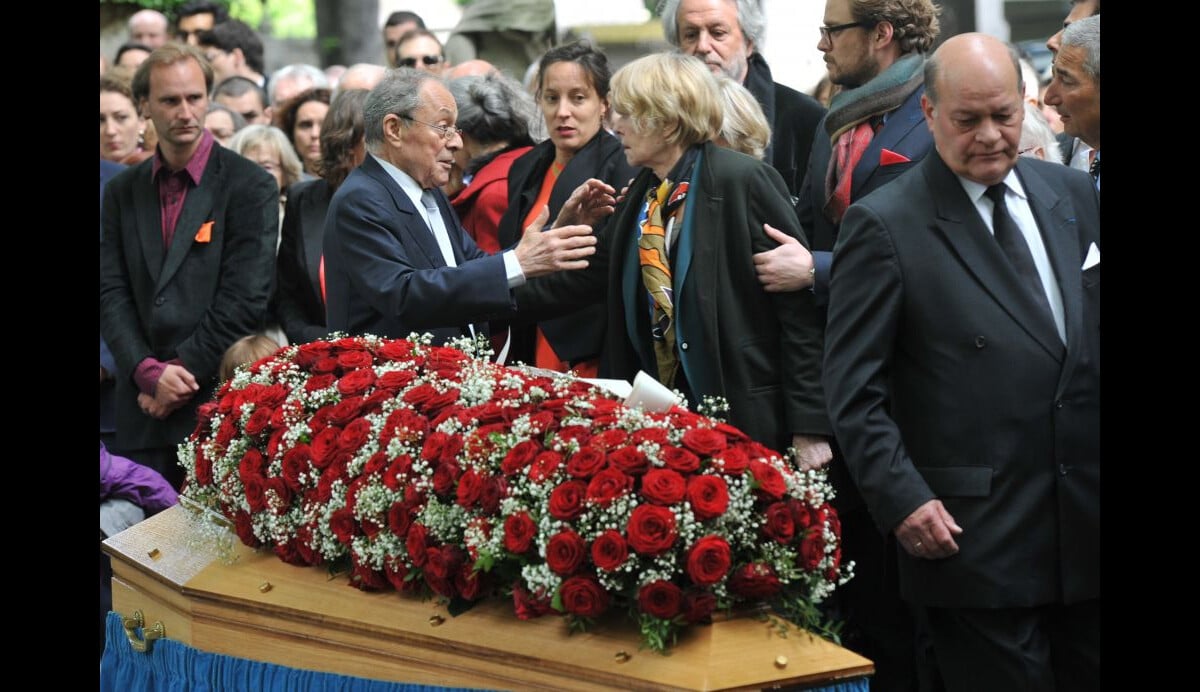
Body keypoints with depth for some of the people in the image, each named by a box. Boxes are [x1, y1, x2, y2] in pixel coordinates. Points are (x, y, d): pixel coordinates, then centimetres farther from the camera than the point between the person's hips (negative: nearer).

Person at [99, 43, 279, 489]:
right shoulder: (122, 193, 12)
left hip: (220, 402, -4)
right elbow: (112, 294, 6)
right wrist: (148, 372, -9)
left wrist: (182, 372, -10)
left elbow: (245, 298, -9)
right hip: (143, 408, 4)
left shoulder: (250, 187, -3)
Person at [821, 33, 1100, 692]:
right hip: (976, 541, -5)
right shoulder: (883, 225, -6)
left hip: (1087, 532, 5)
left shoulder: (1074, 196, 10)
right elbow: (853, 390, -6)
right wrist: (903, 501, -14)